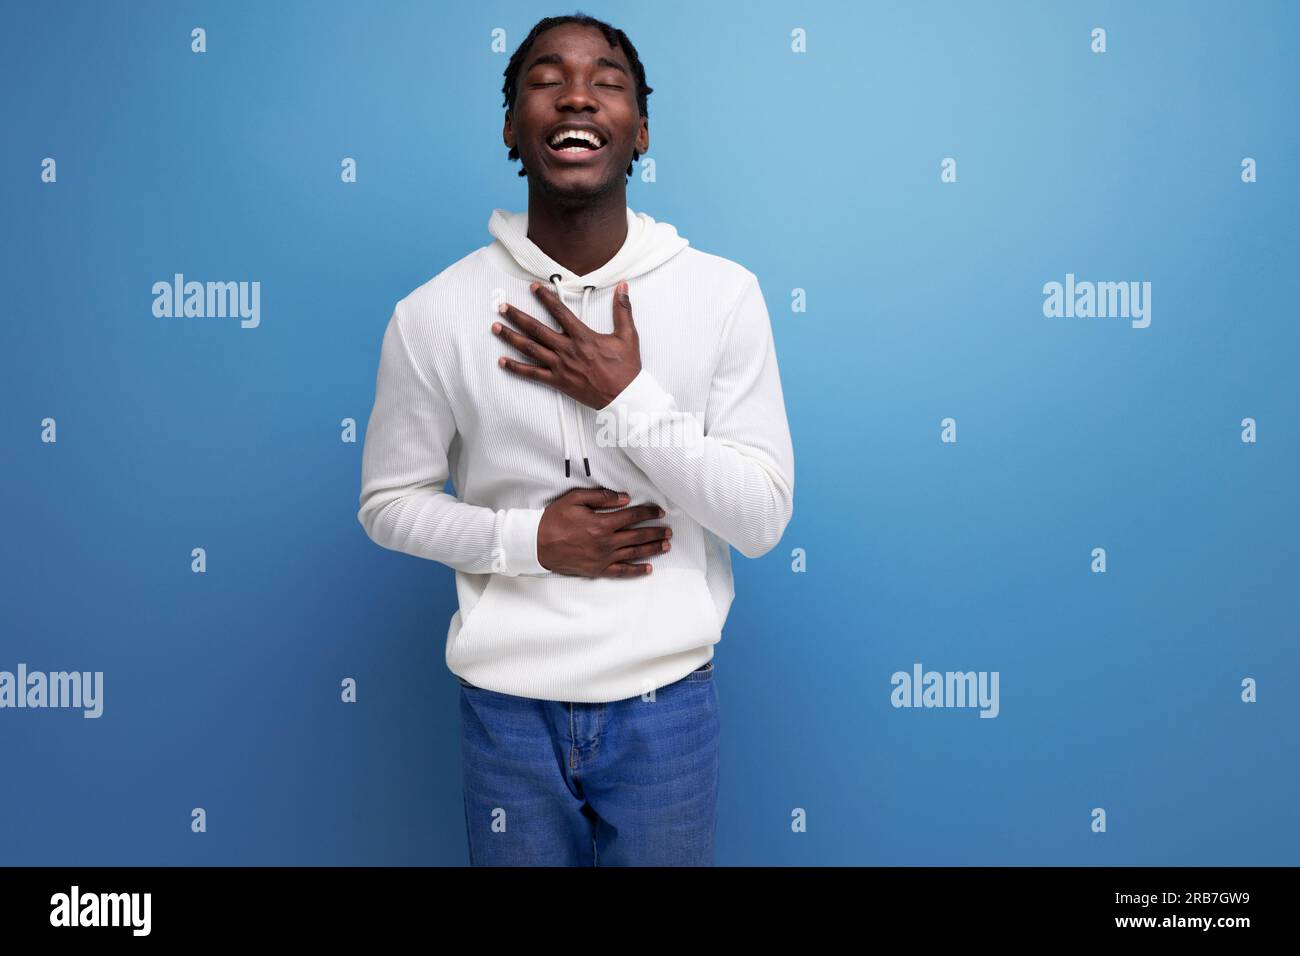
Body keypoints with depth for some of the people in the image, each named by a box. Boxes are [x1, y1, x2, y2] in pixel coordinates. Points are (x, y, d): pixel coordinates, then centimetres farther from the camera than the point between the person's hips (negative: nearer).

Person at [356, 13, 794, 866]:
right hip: (507, 703, 0)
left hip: (667, 702, 0)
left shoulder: (725, 294, -8)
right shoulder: (435, 315, -7)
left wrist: (628, 397, -20)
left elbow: (764, 519, -9)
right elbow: (389, 503, 2)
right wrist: (527, 537, -15)